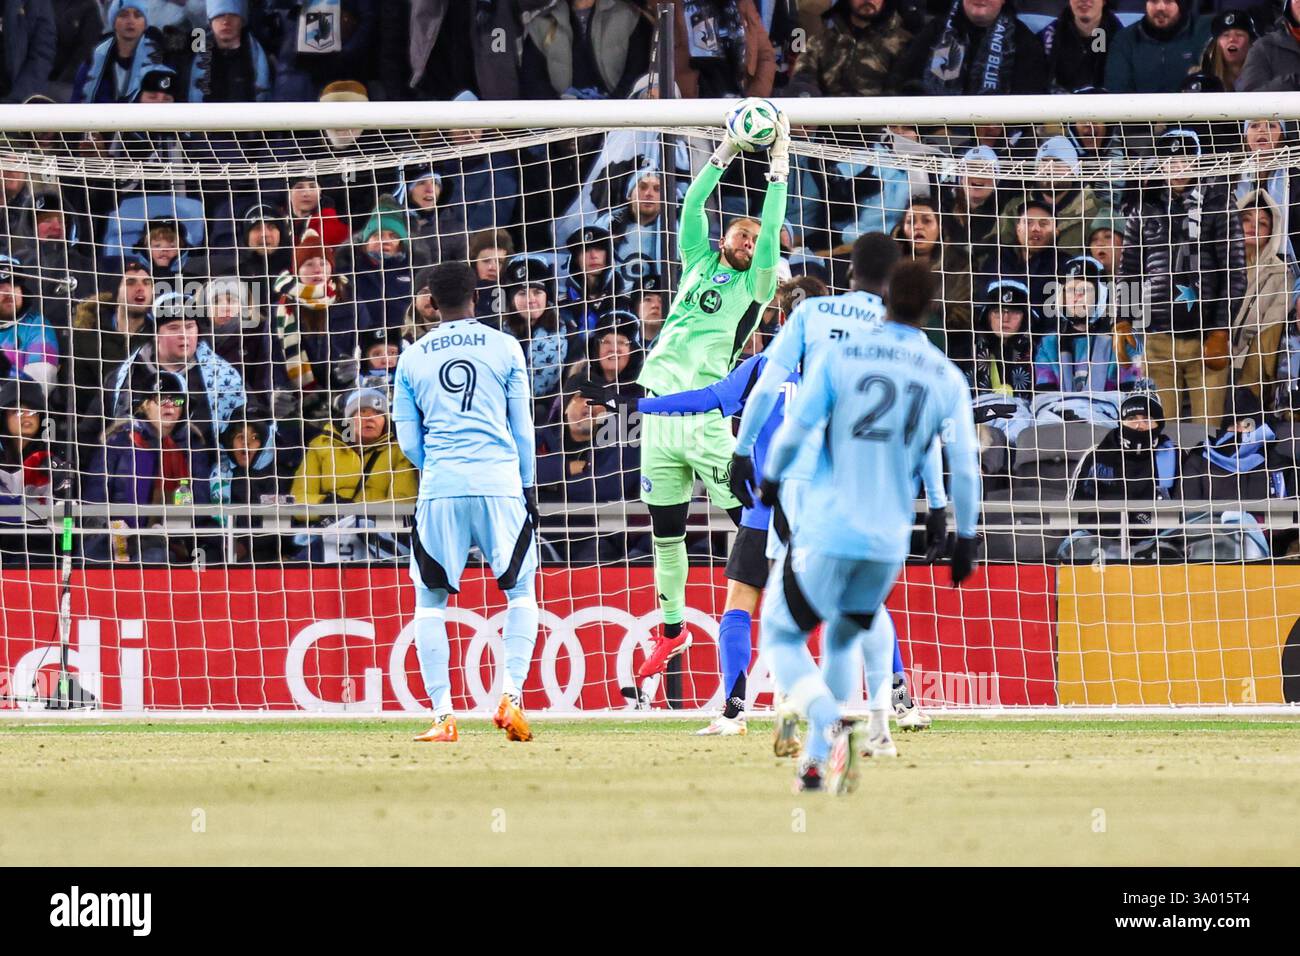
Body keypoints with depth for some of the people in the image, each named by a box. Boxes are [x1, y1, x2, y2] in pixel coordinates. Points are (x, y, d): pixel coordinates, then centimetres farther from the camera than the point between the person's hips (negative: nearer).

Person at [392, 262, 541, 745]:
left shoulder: (413, 358, 9)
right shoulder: (504, 347, 6)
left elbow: (409, 441, 10)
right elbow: (523, 428, 9)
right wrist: (529, 487, 20)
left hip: (439, 489, 1)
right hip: (500, 485, -1)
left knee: (429, 600, 11)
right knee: (521, 592, 13)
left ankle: (442, 714, 2)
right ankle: (511, 696, -3)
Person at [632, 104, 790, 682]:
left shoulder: (755, 284, 6)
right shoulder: (700, 262, 17)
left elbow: (772, 231, -5)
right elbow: (693, 207, 10)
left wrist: (778, 165, -5)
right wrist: (725, 153, 5)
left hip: (706, 413, -4)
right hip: (660, 410, 4)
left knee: (747, 514, -11)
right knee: (665, 529, 9)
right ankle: (672, 630, 20)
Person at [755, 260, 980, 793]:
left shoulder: (839, 358, -6)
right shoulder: (947, 380, 1)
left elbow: (794, 430, -8)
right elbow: (965, 468, 2)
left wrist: (770, 478, 12)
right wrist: (965, 538, 14)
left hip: (826, 532, -3)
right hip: (889, 543, 3)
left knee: (780, 639, 8)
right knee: (848, 631, 28)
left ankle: (833, 727, -20)